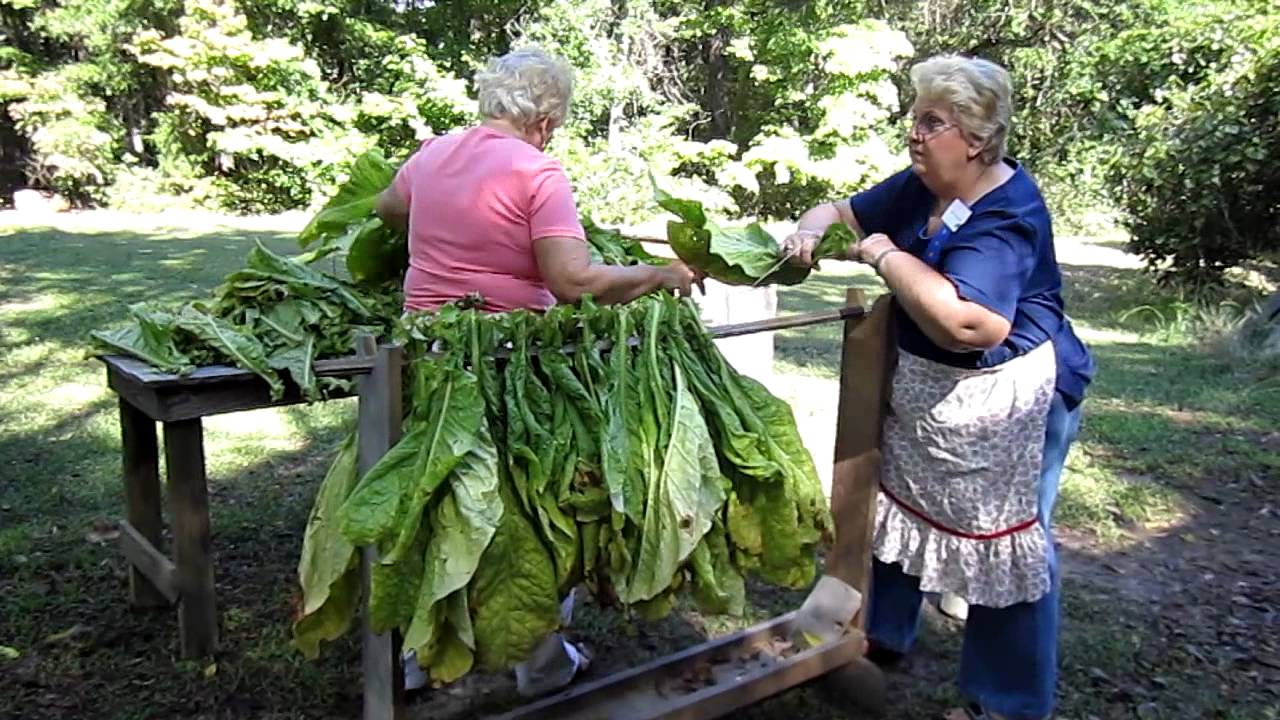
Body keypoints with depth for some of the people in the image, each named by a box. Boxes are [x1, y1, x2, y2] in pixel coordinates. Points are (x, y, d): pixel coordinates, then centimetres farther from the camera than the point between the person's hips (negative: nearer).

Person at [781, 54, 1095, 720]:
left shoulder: (1007, 216, -26)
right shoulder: (917, 189, 0)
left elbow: (963, 321, -39)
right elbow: (843, 210, 13)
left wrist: (885, 255, -27)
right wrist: (811, 229, -12)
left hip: (1006, 399, -9)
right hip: (923, 385, 9)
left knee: (1005, 541, 2)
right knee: (899, 504, 20)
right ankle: (883, 632, 41)